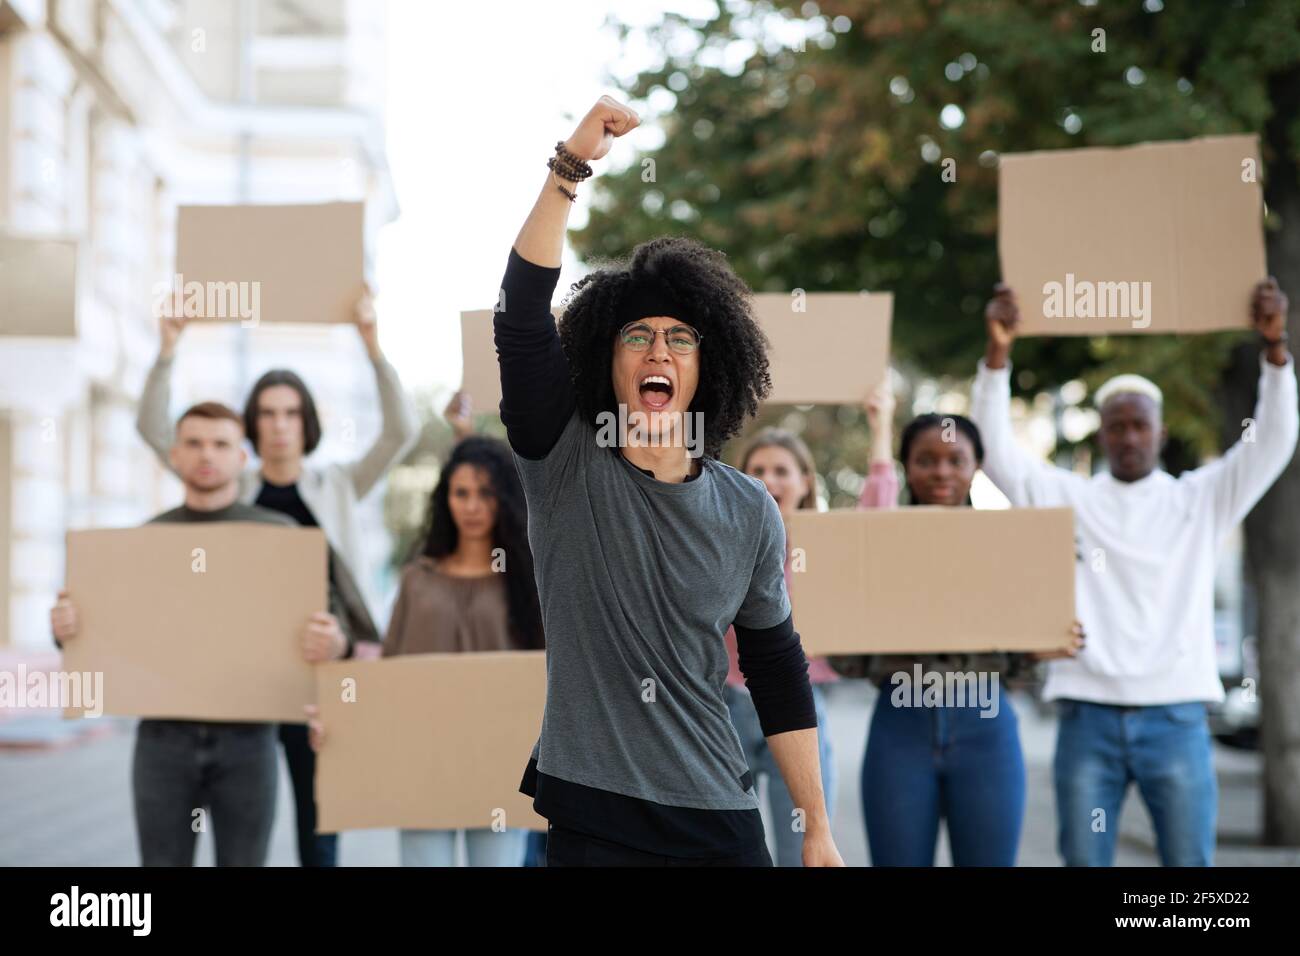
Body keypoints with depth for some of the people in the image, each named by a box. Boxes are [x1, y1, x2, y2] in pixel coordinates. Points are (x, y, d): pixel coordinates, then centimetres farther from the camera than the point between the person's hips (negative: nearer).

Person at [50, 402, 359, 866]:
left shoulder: (280, 536, 1)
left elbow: (331, 621, -2)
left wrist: (336, 644, -27)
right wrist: (65, 627, -14)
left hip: (246, 740, -1)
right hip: (163, 739, 2)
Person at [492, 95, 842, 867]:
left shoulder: (749, 512, 4)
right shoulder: (563, 465, -3)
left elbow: (778, 670, 9)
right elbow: (522, 316, -17)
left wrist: (819, 830, 8)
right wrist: (571, 166, -26)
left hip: (720, 820, 2)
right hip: (590, 814, -2)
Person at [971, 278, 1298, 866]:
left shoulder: (1199, 500, 12)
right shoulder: (1067, 500, 11)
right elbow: (995, 450, 2)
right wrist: (997, 355, -10)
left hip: (1175, 716, 0)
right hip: (1088, 716, 0)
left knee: (1190, 863, 1)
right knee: (1084, 862, 2)